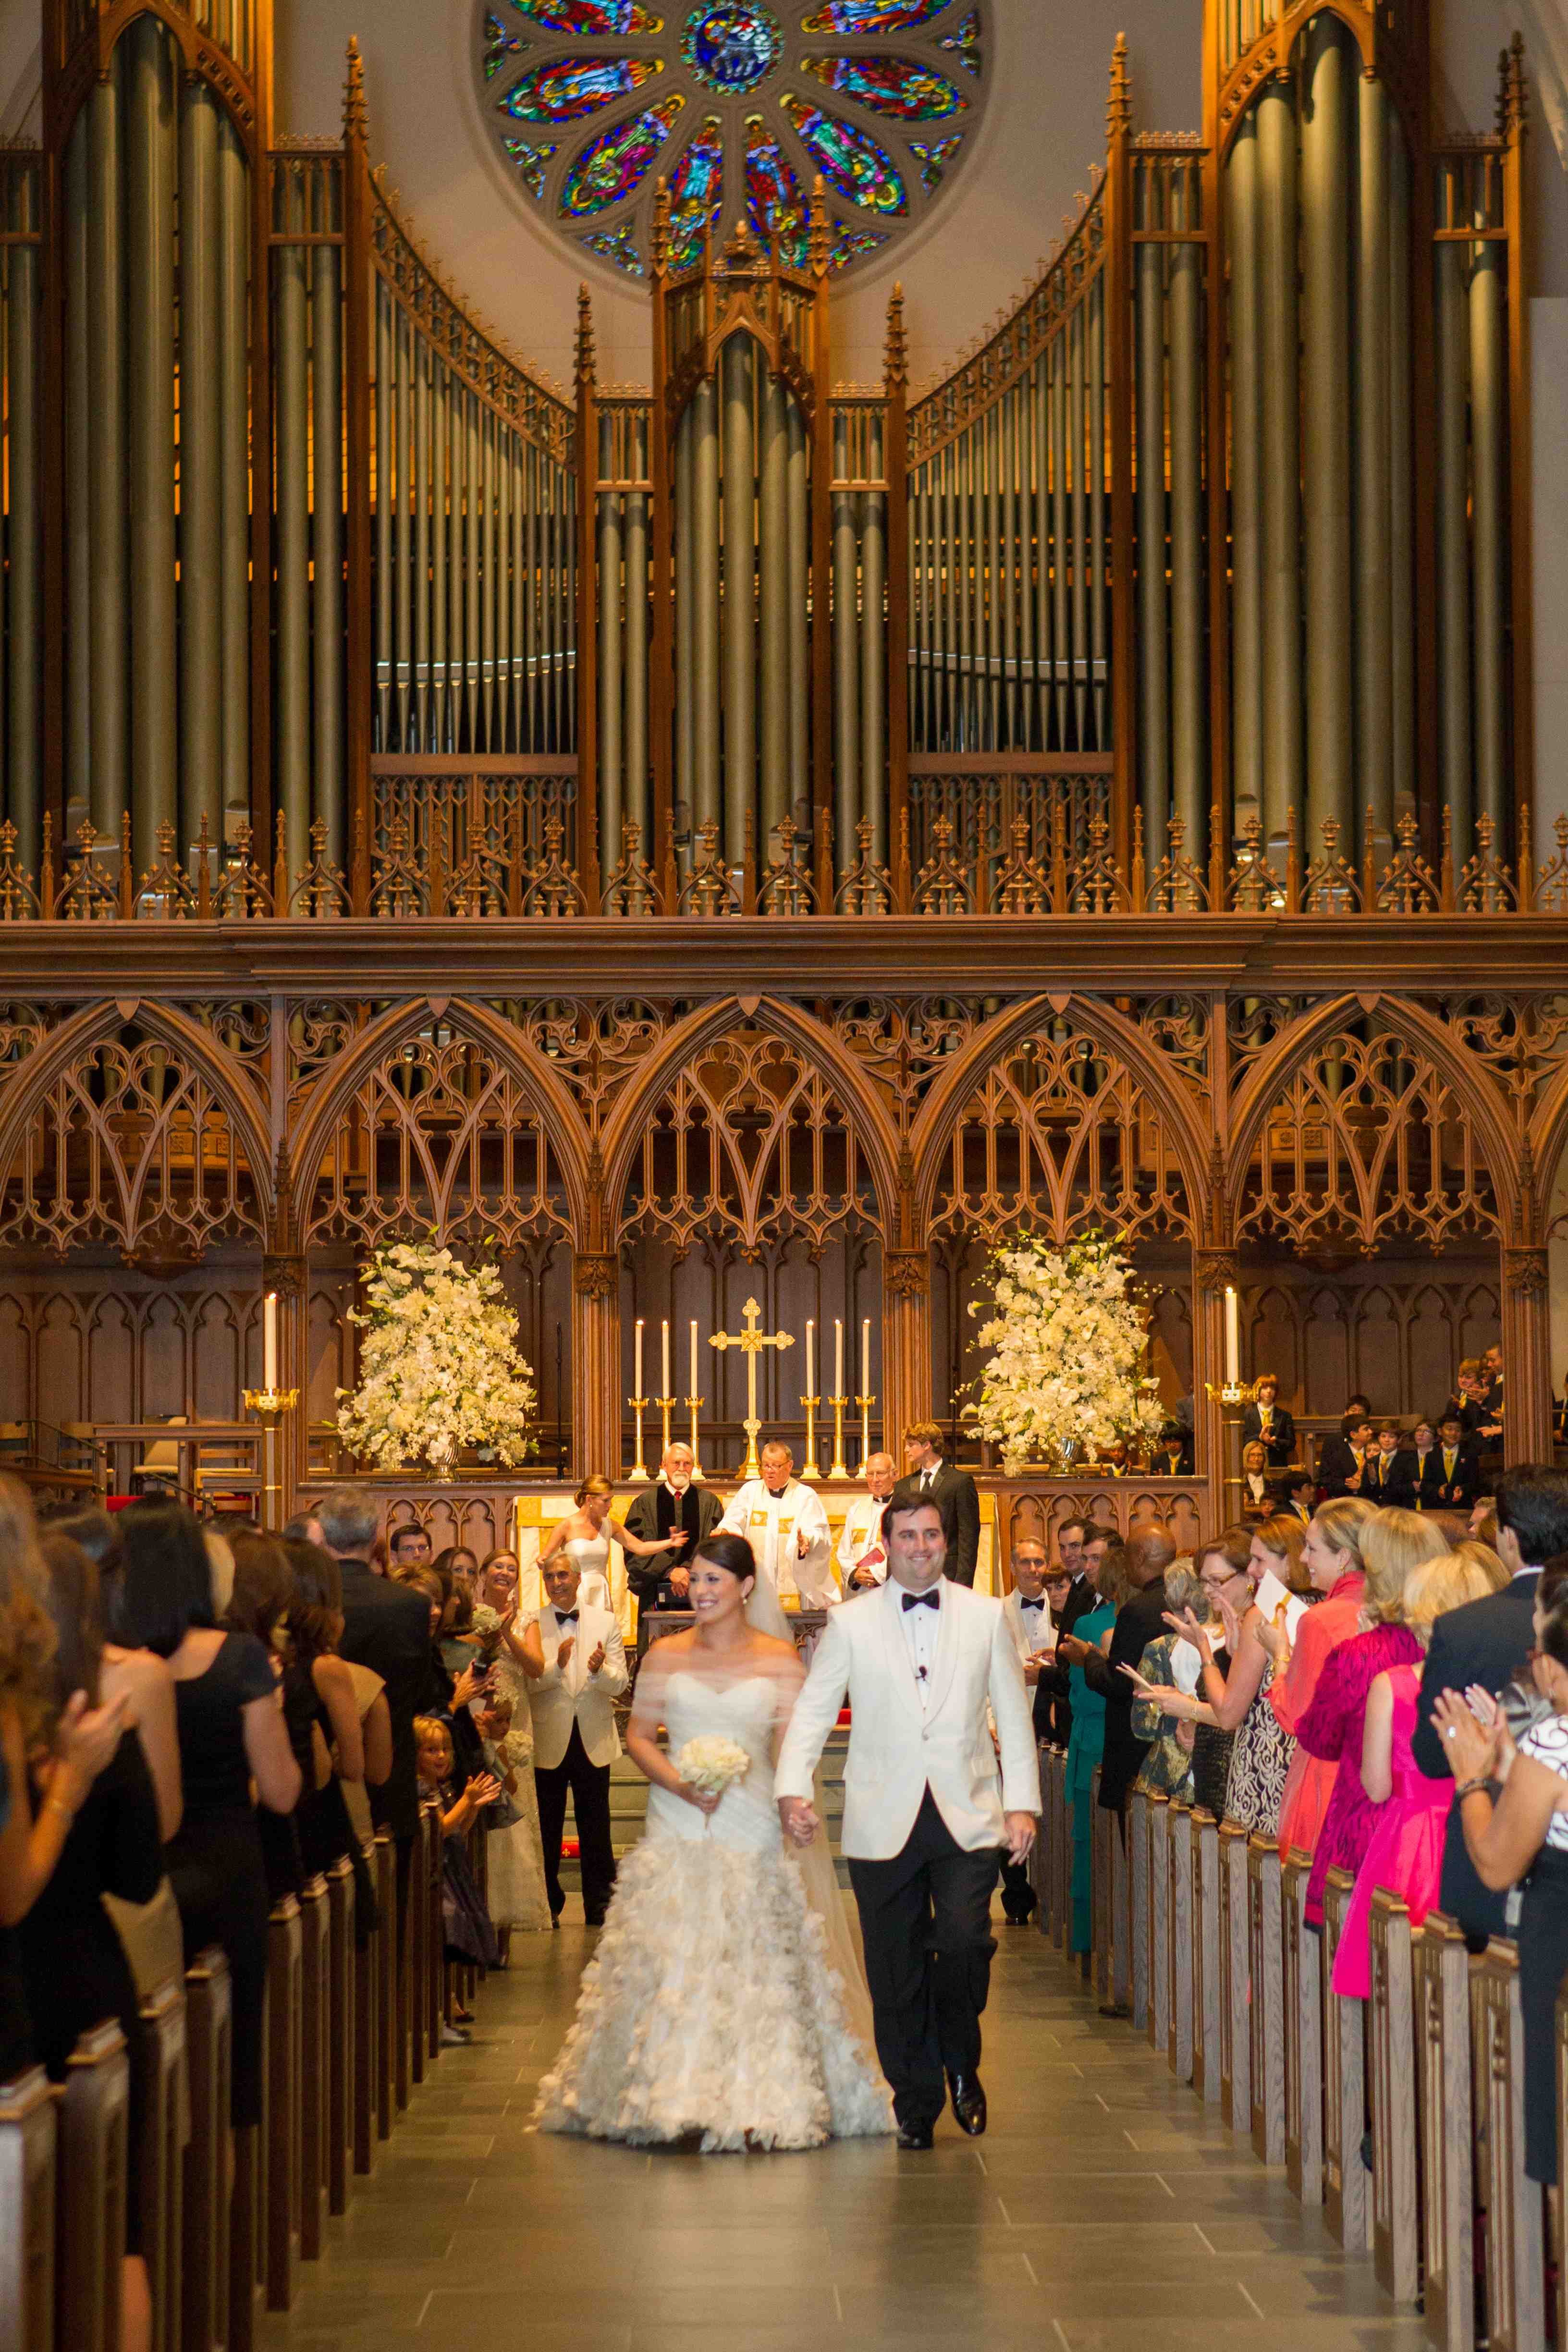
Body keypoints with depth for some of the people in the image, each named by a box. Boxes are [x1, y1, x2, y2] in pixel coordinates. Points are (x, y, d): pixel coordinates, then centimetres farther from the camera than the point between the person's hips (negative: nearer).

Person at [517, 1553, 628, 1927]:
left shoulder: (605, 1622, 3)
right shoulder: (532, 1625, -2)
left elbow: (620, 1684, -4)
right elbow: (527, 1681, -12)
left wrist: (600, 1671, -25)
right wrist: (558, 1666, -28)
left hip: (593, 1740, 1)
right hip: (549, 1742, -1)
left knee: (596, 1832, 6)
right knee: (546, 1830, 9)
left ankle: (599, 1908, 15)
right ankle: (547, 1907, 21)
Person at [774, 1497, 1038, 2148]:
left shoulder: (986, 1616, 9)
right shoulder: (850, 1623, 6)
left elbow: (1013, 1715, 10)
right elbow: (811, 1712, 3)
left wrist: (1023, 1803, 3)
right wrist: (792, 1789, -12)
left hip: (965, 1818, 0)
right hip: (884, 1821, 0)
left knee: (965, 1942, -18)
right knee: (896, 1972, 4)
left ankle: (961, 2063, 11)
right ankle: (915, 2105, 20)